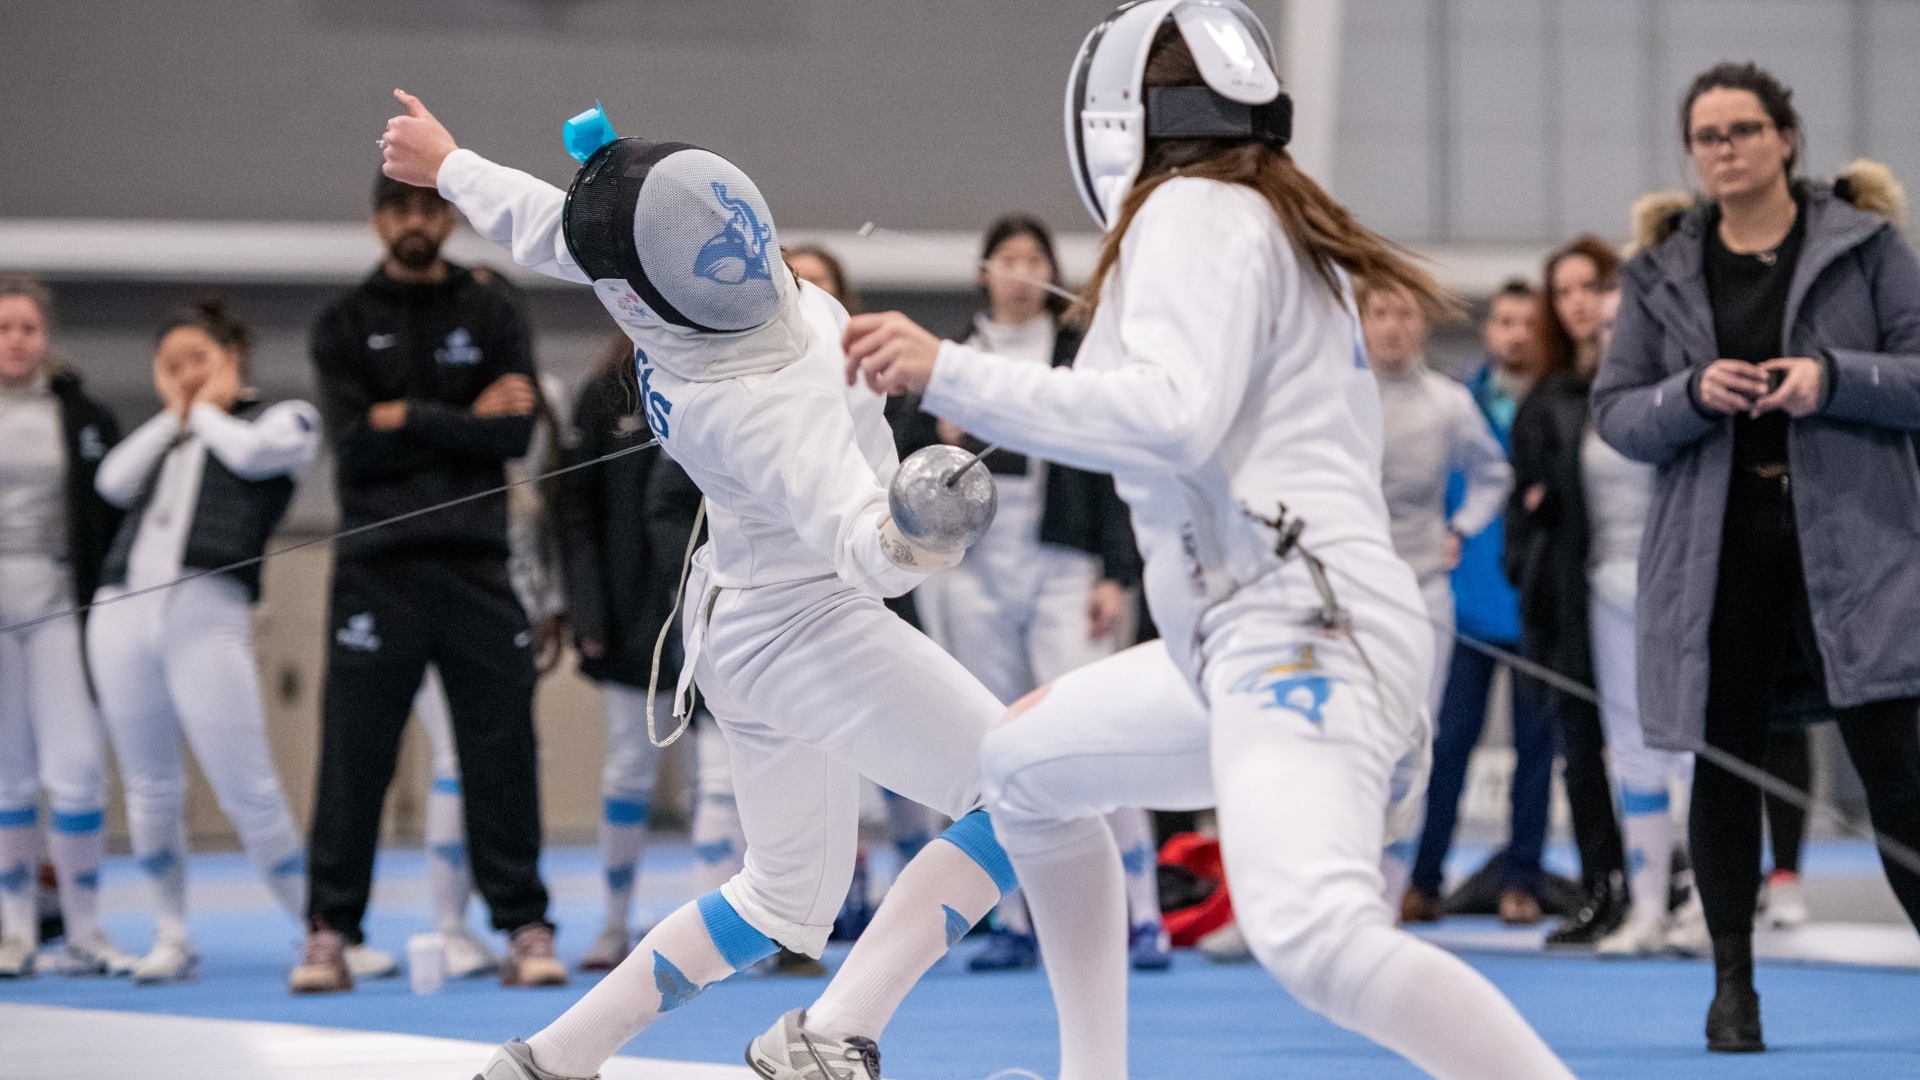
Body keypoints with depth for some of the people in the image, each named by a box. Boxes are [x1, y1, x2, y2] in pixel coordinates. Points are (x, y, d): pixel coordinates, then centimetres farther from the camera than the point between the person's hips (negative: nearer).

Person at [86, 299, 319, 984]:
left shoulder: (284, 417, 14)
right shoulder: (165, 437, 25)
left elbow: (253, 453, -7)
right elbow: (113, 483, 8)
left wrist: (210, 410, 11)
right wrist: (175, 414, 12)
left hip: (208, 614, -5)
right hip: (122, 612, 5)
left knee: (249, 794, -9)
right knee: (150, 790, 6)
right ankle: (173, 937, 14)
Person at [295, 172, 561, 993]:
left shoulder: (493, 317, 10)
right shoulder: (345, 326, 8)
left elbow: (515, 433, -4)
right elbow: (355, 444, -7)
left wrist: (409, 418, -9)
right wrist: (463, 422, -8)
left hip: (476, 564, 1)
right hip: (376, 567, -1)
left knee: (501, 754, 1)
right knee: (354, 756, -2)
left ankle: (524, 926, 7)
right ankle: (330, 931, 3)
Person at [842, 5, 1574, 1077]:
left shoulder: (1195, 209, -5)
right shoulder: (1286, 232, 23)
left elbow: (1171, 419, -21)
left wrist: (948, 373, -18)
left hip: (1295, 631, -11)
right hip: (1262, 635, 11)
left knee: (1318, 941, -32)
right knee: (1024, 762, 28)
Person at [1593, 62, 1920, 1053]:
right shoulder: (1661, 274, 11)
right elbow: (1615, 414, 9)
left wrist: (1834, 377, -16)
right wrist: (1693, 394, -11)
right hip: (1715, 550, 2)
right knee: (1725, 764, 4)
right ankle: (1732, 986, 14)